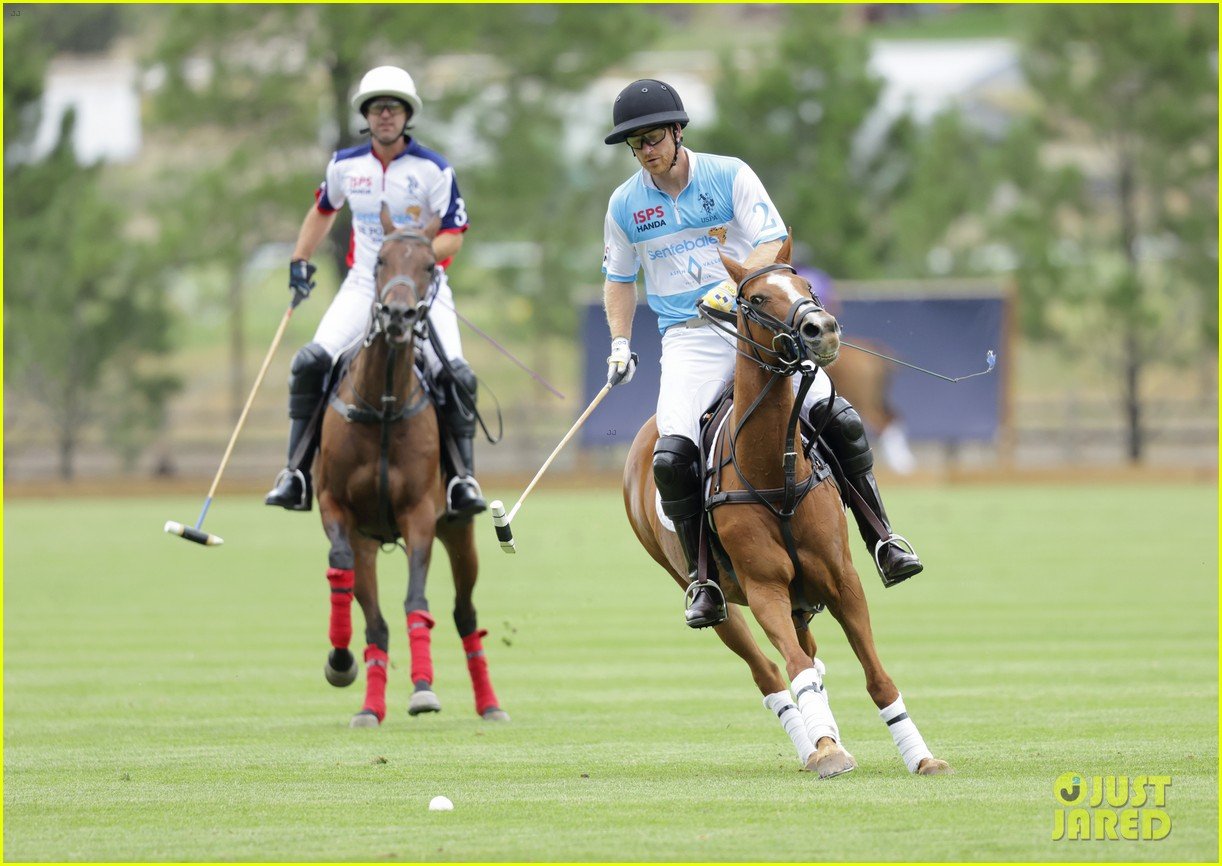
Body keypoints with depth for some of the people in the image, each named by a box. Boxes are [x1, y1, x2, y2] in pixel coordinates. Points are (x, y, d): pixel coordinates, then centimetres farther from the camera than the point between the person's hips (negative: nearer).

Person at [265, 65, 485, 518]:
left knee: (455, 374, -22)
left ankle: (462, 476, -10)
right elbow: (323, 209, 24)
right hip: (363, 285, 2)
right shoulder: (346, 165, 4)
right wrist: (300, 261, 18)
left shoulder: (433, 169, -7)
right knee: (310, 362, -16)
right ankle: (297, 474, -10)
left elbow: (453, 236, -8)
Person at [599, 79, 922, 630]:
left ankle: (882, 542, -3)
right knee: (671, 456, -23)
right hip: (688, 339, 1)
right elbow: (619, 279, 21)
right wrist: (620, 345, 9)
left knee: (838, 418, -19)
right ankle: (704, 580, -7)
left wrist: (735, 285, -27)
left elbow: (772, 242, -10)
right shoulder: (625, 205, 6)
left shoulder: (730, 176, -1)